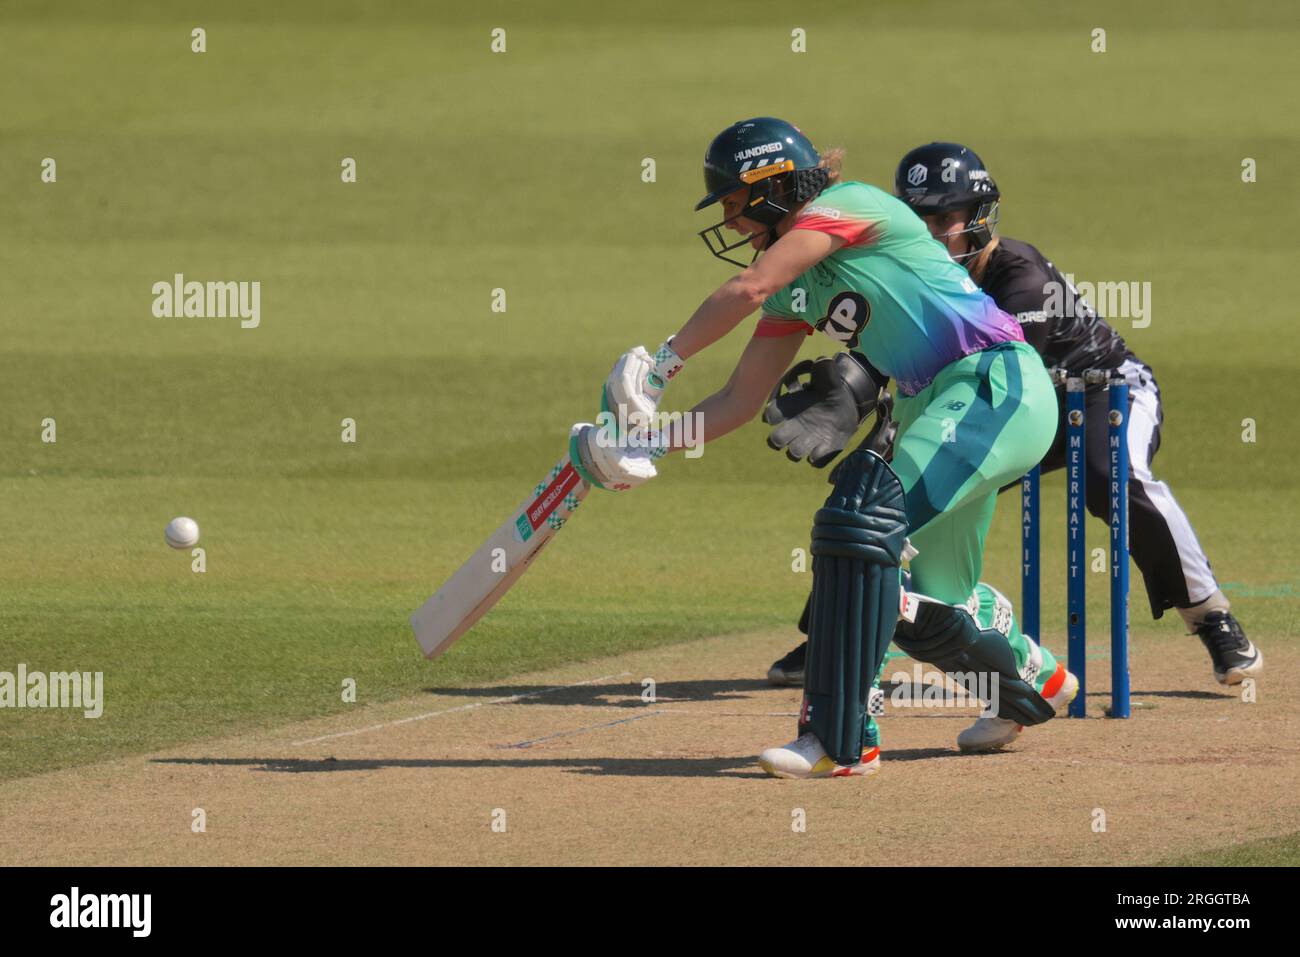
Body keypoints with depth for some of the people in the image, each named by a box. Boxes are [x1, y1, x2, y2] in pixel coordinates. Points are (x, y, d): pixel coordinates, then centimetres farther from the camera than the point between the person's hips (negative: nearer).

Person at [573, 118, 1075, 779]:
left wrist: (663, 362, -14)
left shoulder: (847, 205, -9)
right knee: (922, 606, 15)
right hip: (934, 405, 10)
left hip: (999, 386, -10)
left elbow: (748, 287, -21)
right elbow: (741, 401, 16)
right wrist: (648, 444, 4)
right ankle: (1033, 682, 45)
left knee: (862, 519, -24)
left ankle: (842, 739, -25)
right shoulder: (796, 291, 16)